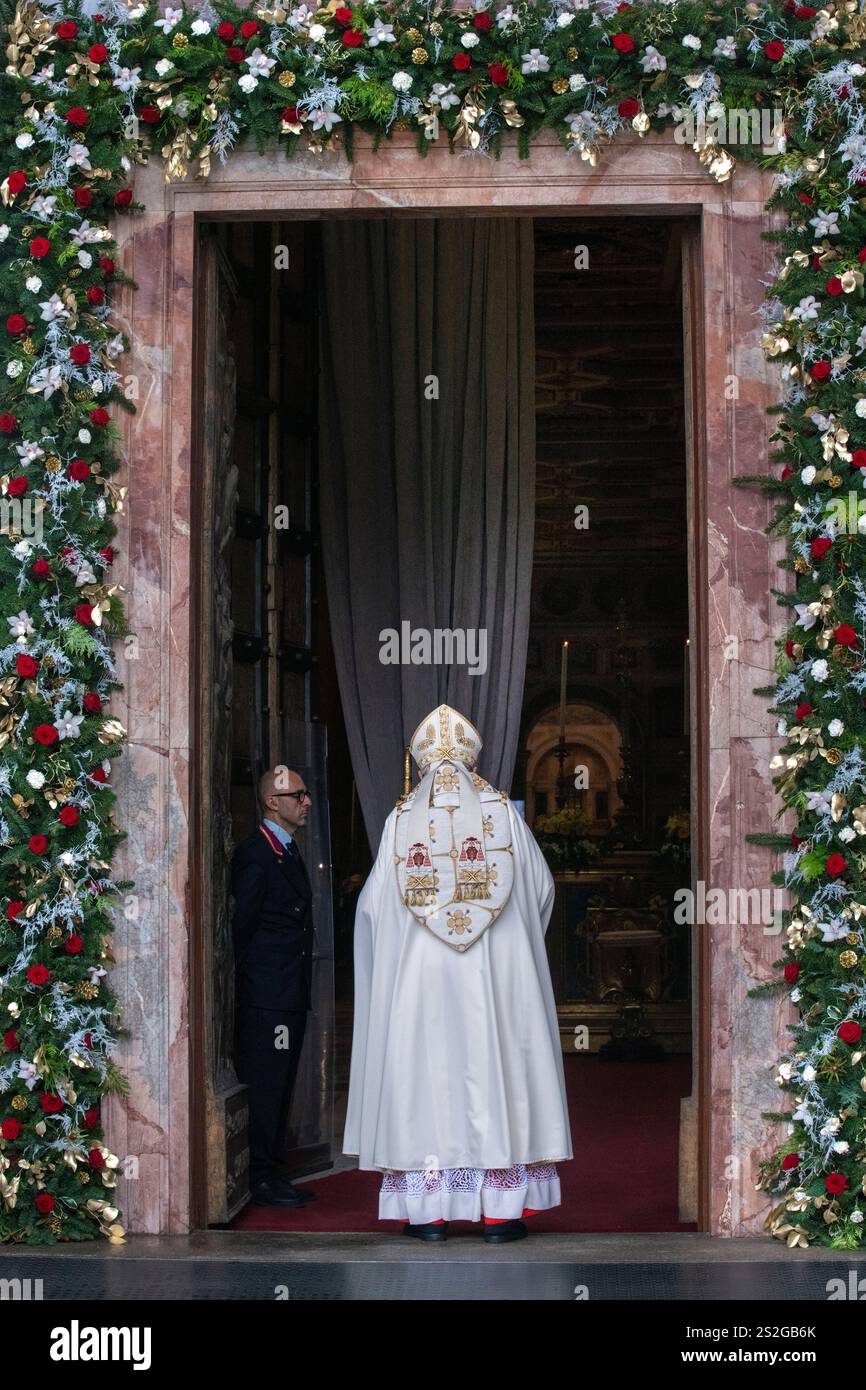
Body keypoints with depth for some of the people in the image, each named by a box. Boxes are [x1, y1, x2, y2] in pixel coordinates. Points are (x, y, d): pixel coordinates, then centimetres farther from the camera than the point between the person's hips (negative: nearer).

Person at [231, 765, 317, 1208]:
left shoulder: (289, 851, 17)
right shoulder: (256, 853, -13)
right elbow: (241, 924, -13)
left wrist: (300, 982, 15)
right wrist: (247, 980, -9)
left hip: (291, 993, 10)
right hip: (267, 994, -10)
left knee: (280, 1086, 13)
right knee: (265, 1086, -5)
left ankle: (272, 1173, 18)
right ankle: (260, 1180, -1)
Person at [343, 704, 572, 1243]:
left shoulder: (402, 820, 1)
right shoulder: (502, 812, 1)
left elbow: (373, 902, 4)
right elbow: (542, 887, 8)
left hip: (417, 973, 0)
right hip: (495, 975, 0)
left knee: (424, 1076, 3)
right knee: (496, 1068, 3)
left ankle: (429, 1209, 2)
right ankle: (502, 1209, 2)